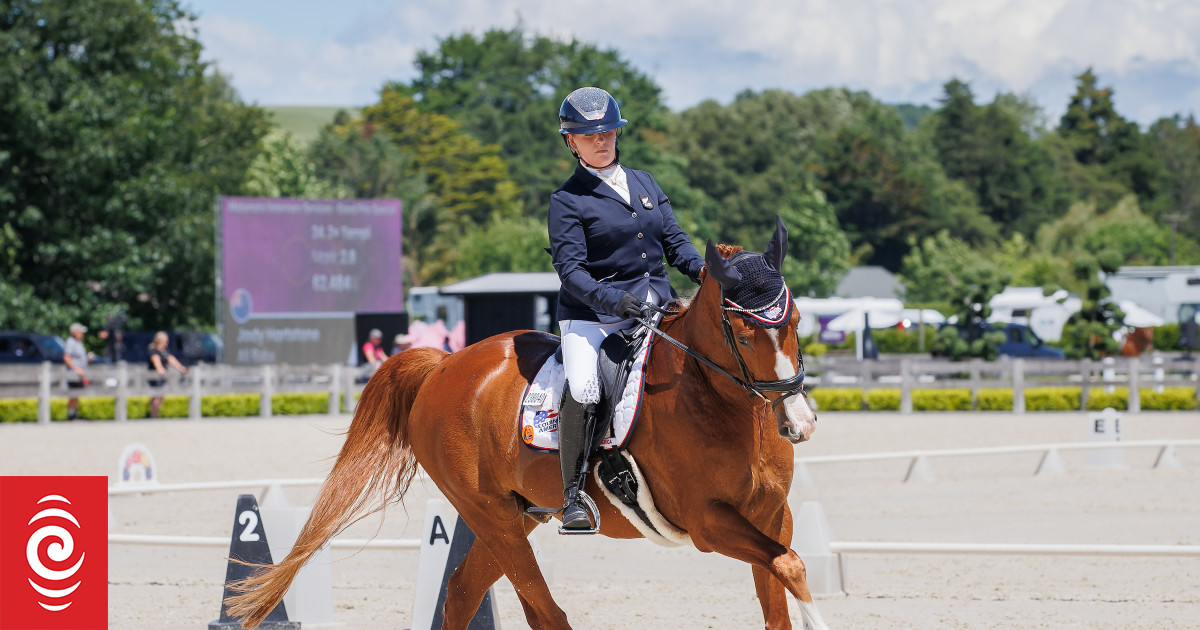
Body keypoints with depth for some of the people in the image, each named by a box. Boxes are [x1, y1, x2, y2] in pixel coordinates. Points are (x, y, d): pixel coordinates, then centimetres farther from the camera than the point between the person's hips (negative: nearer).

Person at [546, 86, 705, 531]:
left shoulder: (644, 183, 16)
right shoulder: (567, 201, -1)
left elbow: (674, 240, 16)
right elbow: (570, 269, -10)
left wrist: (702, 269, -5)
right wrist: (613, 300, -26)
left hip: (654, 306, 6)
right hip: (592, 314, -5)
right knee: (583, 391, -27)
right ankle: (573, 497, -15)